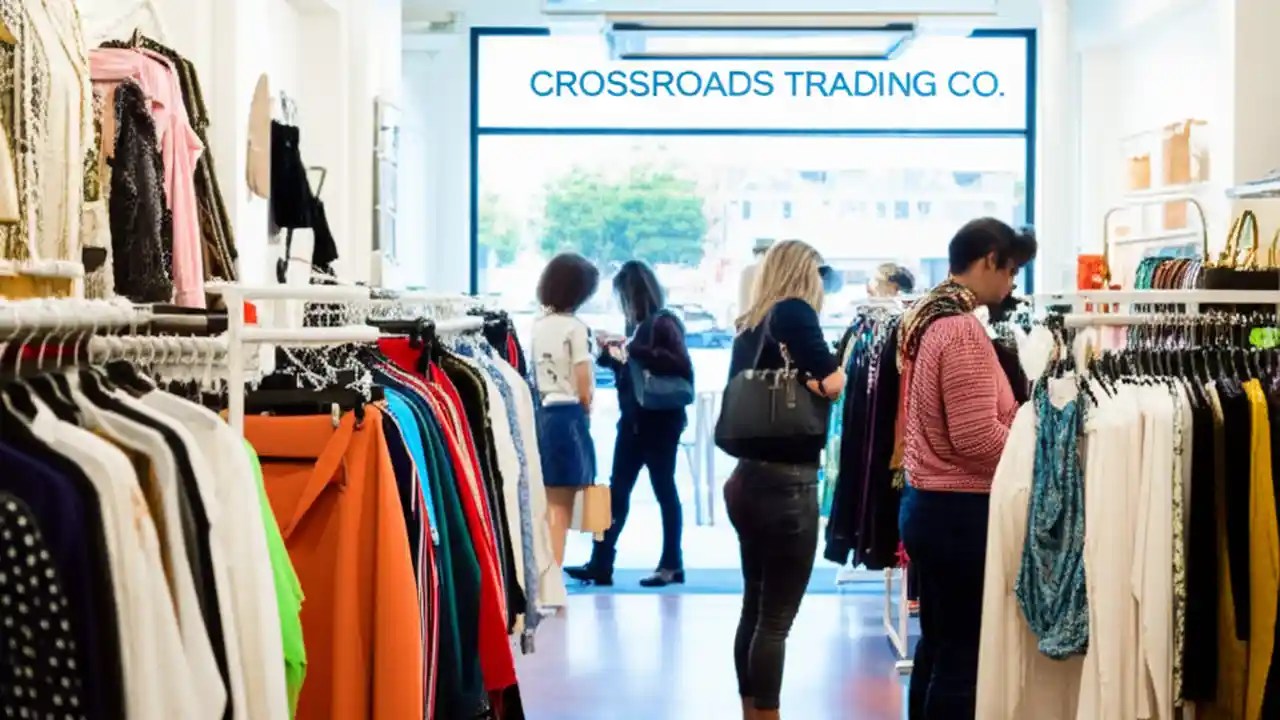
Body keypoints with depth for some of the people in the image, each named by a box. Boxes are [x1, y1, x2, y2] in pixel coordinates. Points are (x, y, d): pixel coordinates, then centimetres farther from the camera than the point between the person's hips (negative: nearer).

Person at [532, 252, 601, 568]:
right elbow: (584, 388, -10)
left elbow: (532, 374, 4)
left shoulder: (536, 325, 10)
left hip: (538, 414, 6)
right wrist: (586, 414, 7)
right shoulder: (575, 327, -9)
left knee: (541, 506, 15)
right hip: (567, 416, -6)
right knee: (561, 508, 0)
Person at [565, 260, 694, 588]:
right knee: (617, 491, 6)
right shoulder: (638, 325, 12)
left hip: (660, 422, -8)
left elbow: (682, 365, -24)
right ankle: (600, 564, 8)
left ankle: (672, 564, 12)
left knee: (664, 491, 2)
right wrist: (610, 352, 6)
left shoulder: (664, 322, -11)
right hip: (633, 421, 8)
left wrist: (635, 350, -23)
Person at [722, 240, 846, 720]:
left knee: (755, 610, 14)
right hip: (787, 483, -8)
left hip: (749, 478, 8)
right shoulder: (793, 312, -9)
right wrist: (805, 381, 0)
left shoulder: (748, 327, 12)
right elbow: (833, 383, -20)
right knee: (775, 620, -3)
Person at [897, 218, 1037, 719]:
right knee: (962, 655, -2)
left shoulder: (925, 317, 12)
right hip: (959, 510, -10)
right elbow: (975, 437, -24)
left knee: (937, 644, 17)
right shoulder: (964, 329, -18)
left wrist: (1019, 418, 13)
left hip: (927, 502, 10)